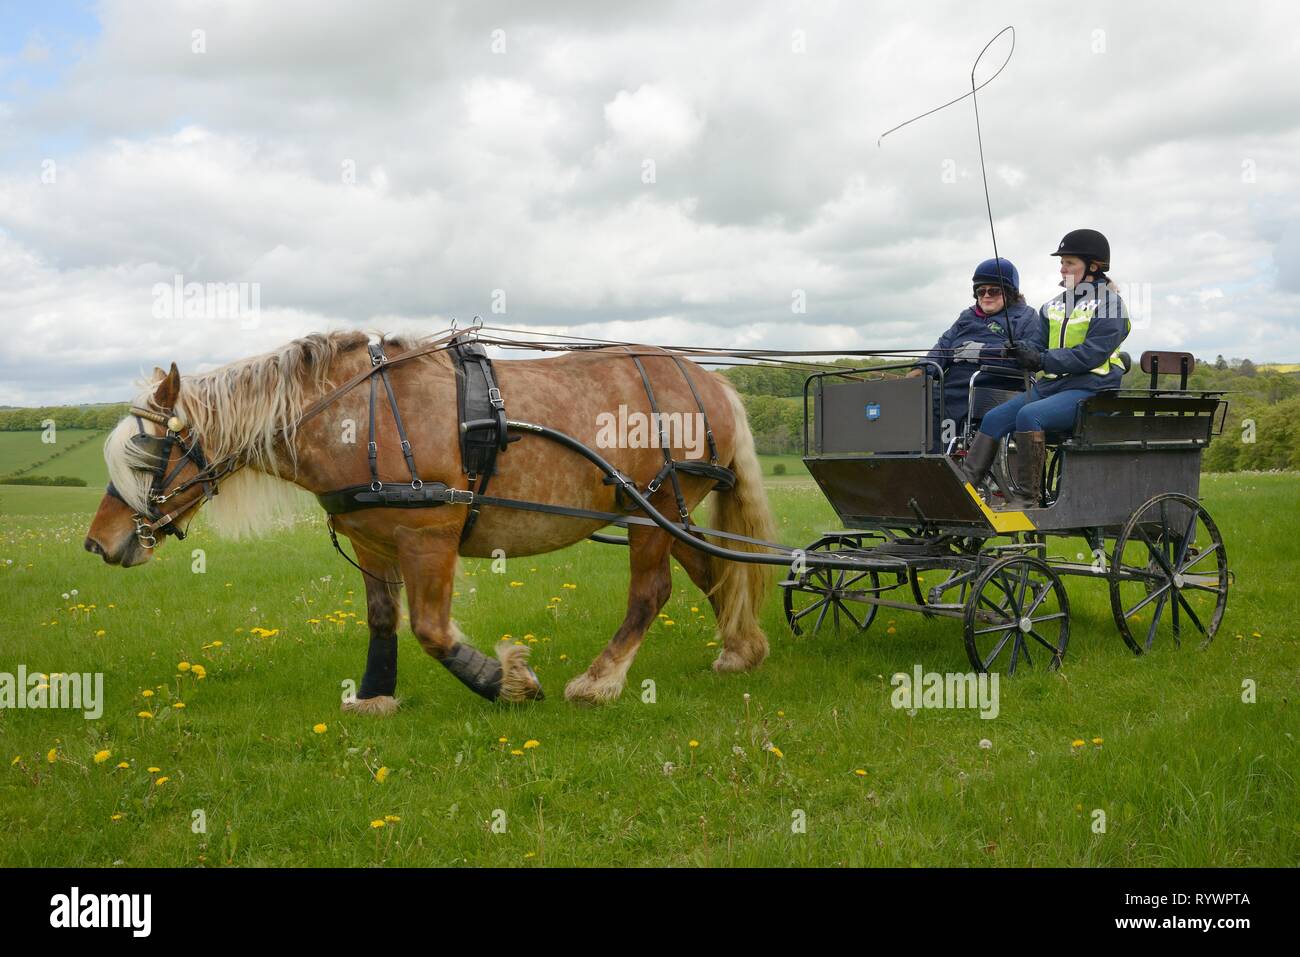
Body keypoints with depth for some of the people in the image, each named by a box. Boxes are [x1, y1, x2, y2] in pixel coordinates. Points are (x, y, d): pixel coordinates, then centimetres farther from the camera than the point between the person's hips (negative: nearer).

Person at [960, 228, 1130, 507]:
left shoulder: (1108, 304, -5)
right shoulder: (1055, 306, 18)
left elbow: (1091, 355, -16)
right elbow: (1041, 346, 18)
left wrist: (1042, 360, -21)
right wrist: (1024, 351, -5)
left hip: (1088, 389, -8)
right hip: (1050, 385, 8)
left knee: (1029, 416, -31)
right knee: (994, 419, -9)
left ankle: (1028, 496, -26)